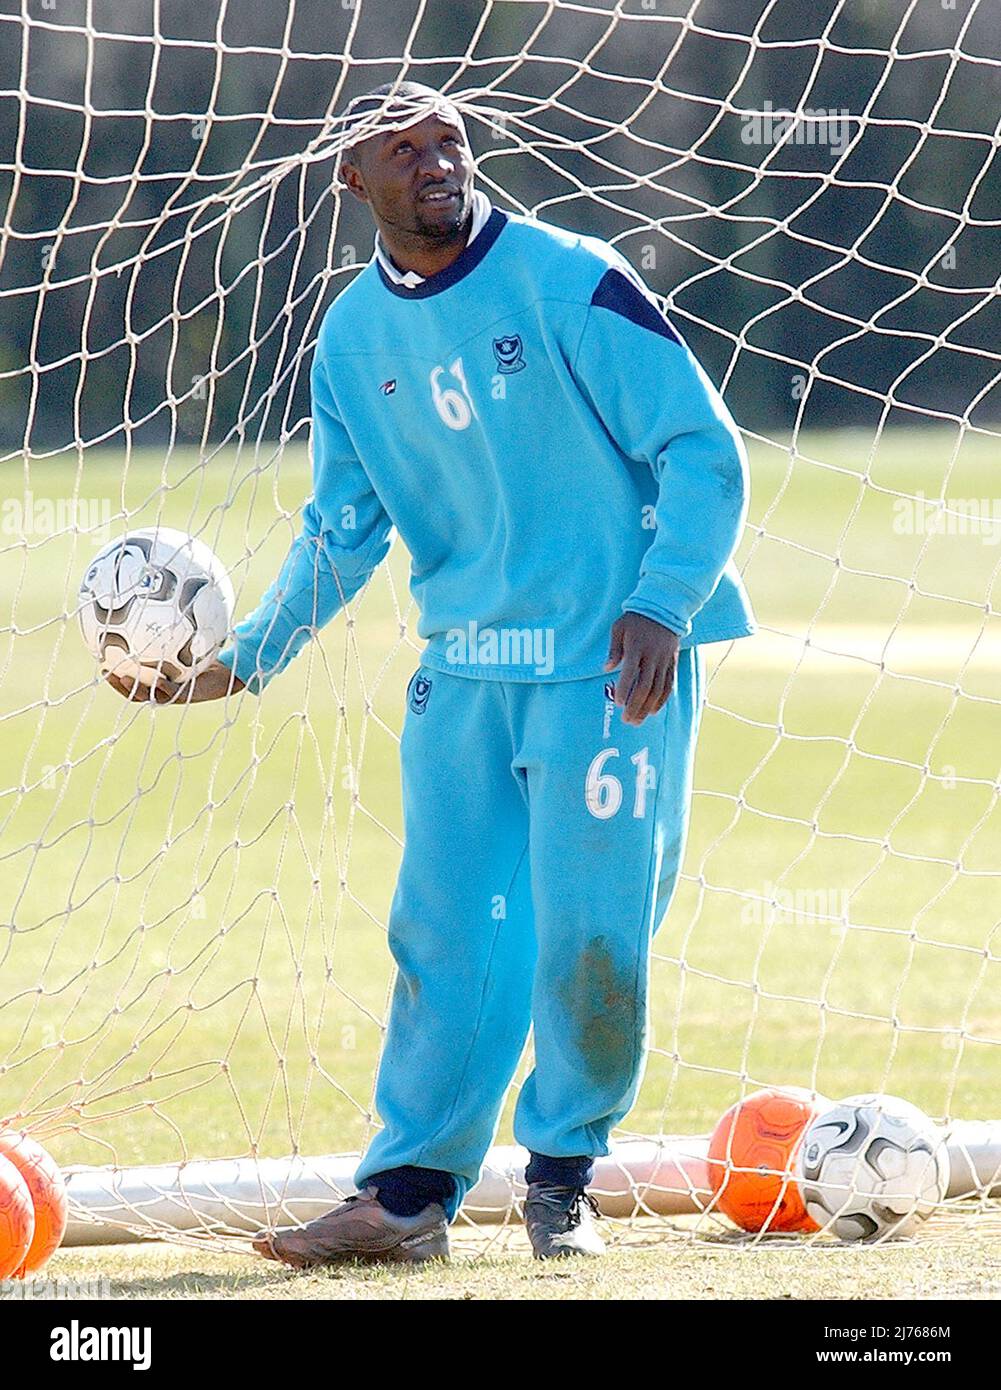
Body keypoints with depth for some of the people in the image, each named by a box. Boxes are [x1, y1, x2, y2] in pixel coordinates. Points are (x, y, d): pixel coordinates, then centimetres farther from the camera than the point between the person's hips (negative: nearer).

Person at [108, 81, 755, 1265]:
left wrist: (661, 601, -19)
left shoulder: (566, 282, -10)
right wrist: (252, 654, 4)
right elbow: (342, 529, 14)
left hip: (609, 660, -5)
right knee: (441, 932, 3)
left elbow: (703, 446, -9)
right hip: (462, 667, 5)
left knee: (589, 932, -6)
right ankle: (409, 1193, 7)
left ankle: (562, 1177, 12)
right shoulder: (353, 337, 6)